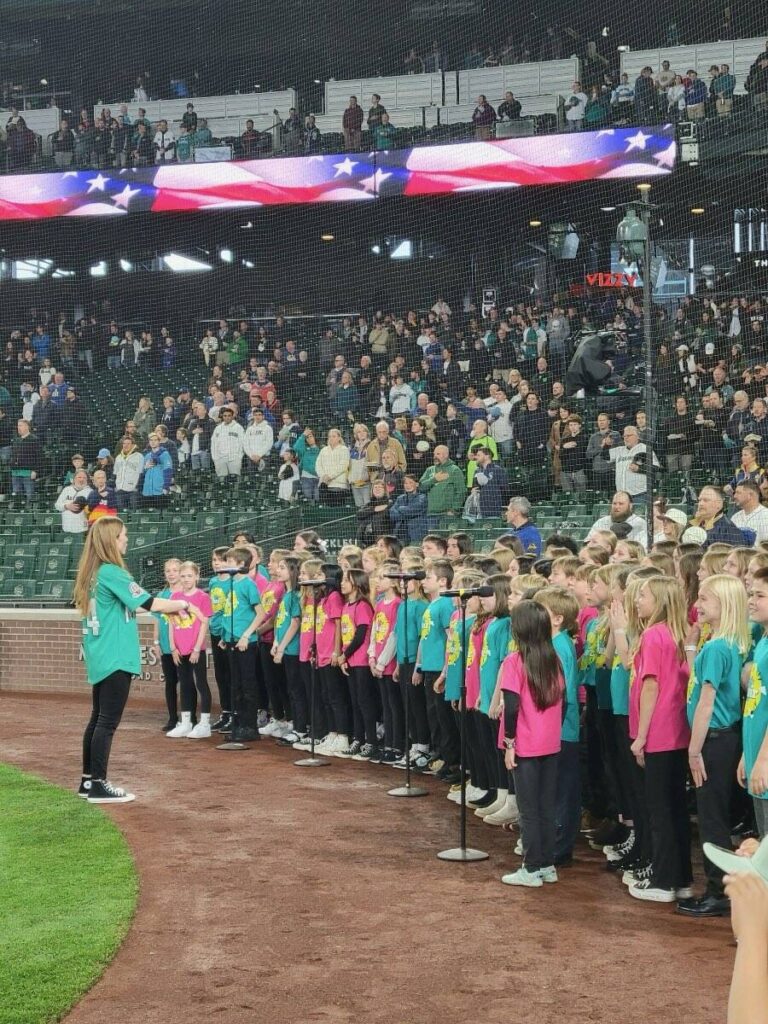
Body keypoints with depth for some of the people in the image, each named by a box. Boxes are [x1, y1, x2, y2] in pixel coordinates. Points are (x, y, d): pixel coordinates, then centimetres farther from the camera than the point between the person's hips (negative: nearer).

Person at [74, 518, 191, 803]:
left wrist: (168, 607, 9)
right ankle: (99, 786, -3)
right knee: (108, 722, -5)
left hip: (99, 658, 9)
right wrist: (181, 604, -1)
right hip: (115, 659, -9)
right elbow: (149, 603, -18)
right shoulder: (111, 572, -16)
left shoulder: (91, 573, 11)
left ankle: (88, 780, 20)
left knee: (98, 719, 14)